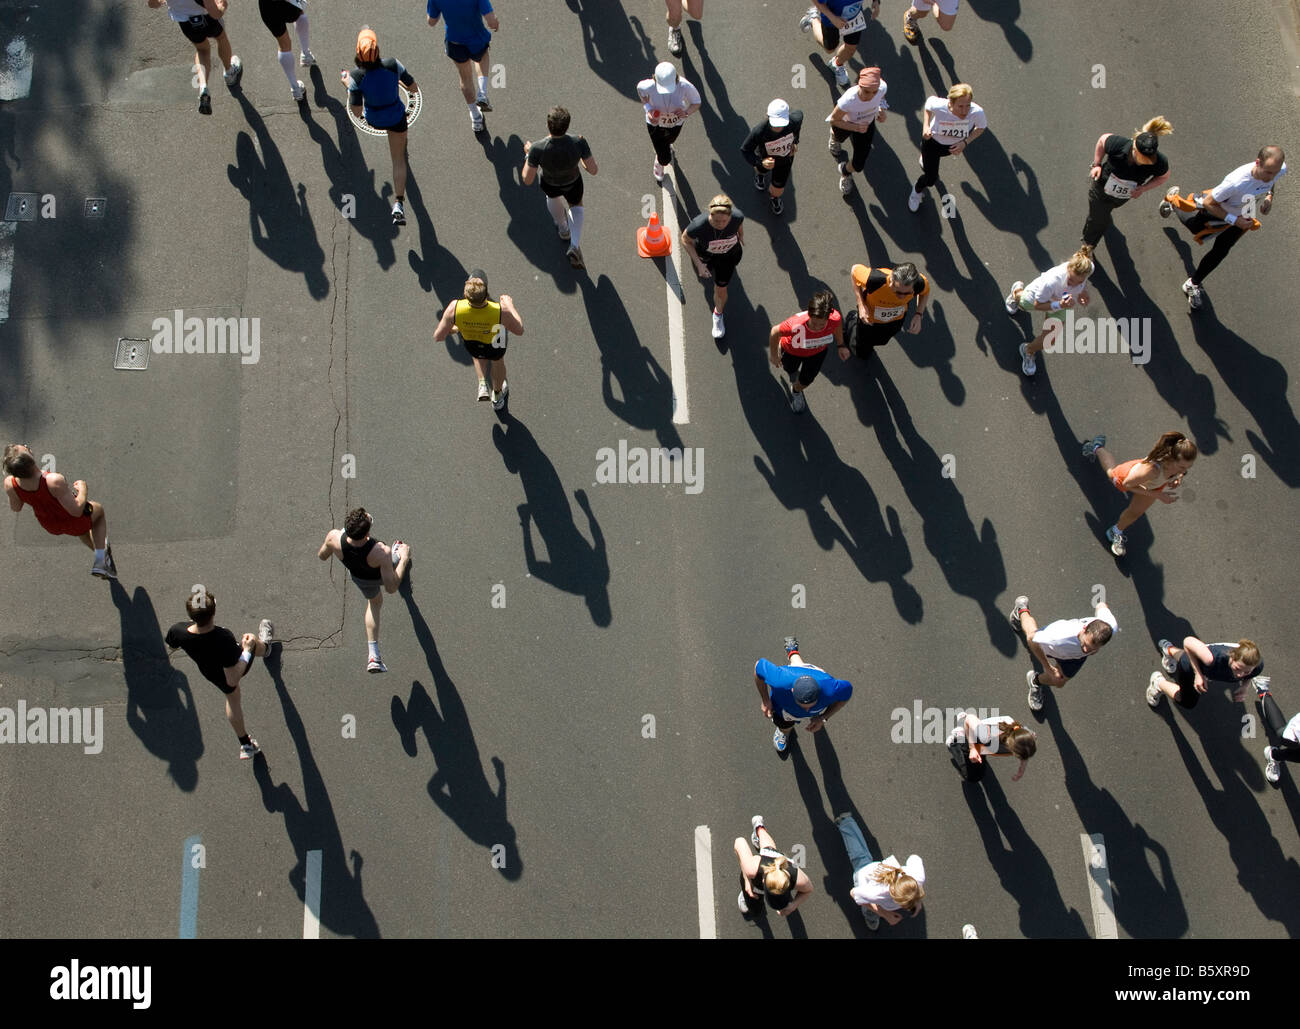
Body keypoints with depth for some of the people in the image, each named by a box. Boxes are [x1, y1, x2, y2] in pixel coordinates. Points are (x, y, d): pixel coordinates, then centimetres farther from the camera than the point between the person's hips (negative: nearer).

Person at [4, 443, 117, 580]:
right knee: (99, 510, 29)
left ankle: (101, 553, 56)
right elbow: (77, 510, -31)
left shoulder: (10, 484, -29)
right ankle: (101, 562, 25)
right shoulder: (54, 481, -44)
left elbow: (15, 508, -7)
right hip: (74, 523, -5)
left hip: (49, 526, 5)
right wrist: (82, 489, -14)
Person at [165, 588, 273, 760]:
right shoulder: (224, 639, -47)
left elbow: (173, 647, -7)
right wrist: (247, 650, -28)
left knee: (233, 697, 33)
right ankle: (265, 646, 72)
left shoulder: (177, 631, -35)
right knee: (252, 642, 31)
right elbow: (233, 679, -36)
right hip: (237, 666, -3)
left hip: (211, 673, 3)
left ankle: (246, 745, 51)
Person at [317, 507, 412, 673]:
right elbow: (391, 588, -34)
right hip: (382, 575, -3)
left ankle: (373, 656, 35)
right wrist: (404, 558, -26)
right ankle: (400, 556, 70)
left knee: (374, 602, 33)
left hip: (359, 578, 3)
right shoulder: (381, 552, -47)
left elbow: (322, 556, -14)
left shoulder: (334, 538, -39)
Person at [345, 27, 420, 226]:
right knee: (399, 160, 13)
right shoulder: (392, 65, -25)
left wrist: (348, 85, -6)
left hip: (373, 120, 0)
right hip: (396, 118, 0)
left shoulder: (356, 77, -27)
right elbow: (414, 89, -11)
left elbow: (356, 113, -18)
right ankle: (398, 204, 6)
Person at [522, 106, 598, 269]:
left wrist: (527, 155, -12)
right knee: (576, 206, 34)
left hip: (550, 184, 0)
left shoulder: (537, 149, -40)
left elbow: (527, 180, -29)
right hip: (573, 182, 0)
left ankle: (563, 228, 61)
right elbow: (593, 170, -25)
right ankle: (575, 245, 14)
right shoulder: (578, 143, -38)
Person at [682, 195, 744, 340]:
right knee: (704, 274, 33)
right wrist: (698, 264, -24)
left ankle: (718, 315, 45)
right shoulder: (699, 225, -45)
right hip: (705, 255, 0)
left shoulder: (737, 217, -39)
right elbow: (685, 240, -23)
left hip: (728, 255, 0)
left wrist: (741, 239, 6)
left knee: (721, 289, 12)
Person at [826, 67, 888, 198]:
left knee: (858, 165, 7)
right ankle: (834, 137, 77)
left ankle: (845, 172, 45)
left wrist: (881, 110, -21)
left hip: (867, 124, 2)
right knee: (839, 137, 36)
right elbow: (833, 120, -29)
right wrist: (856, 127, -39)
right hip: (845, 123, -2)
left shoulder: (882, 88, -39)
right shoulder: (848, 100, -48)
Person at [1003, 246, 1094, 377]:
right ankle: (1017, 291, 74)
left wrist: (1084, 291, -22)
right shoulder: (1052, 281, -52)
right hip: (1038, 296, -3)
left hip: (1061, 302, 3)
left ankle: (1029, 351, 39)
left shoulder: (1089, 268, -39)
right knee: (1023, 304, 35)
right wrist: (1058, 305, -50)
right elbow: (1037, 305, -33)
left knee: (1047, 341, 3)